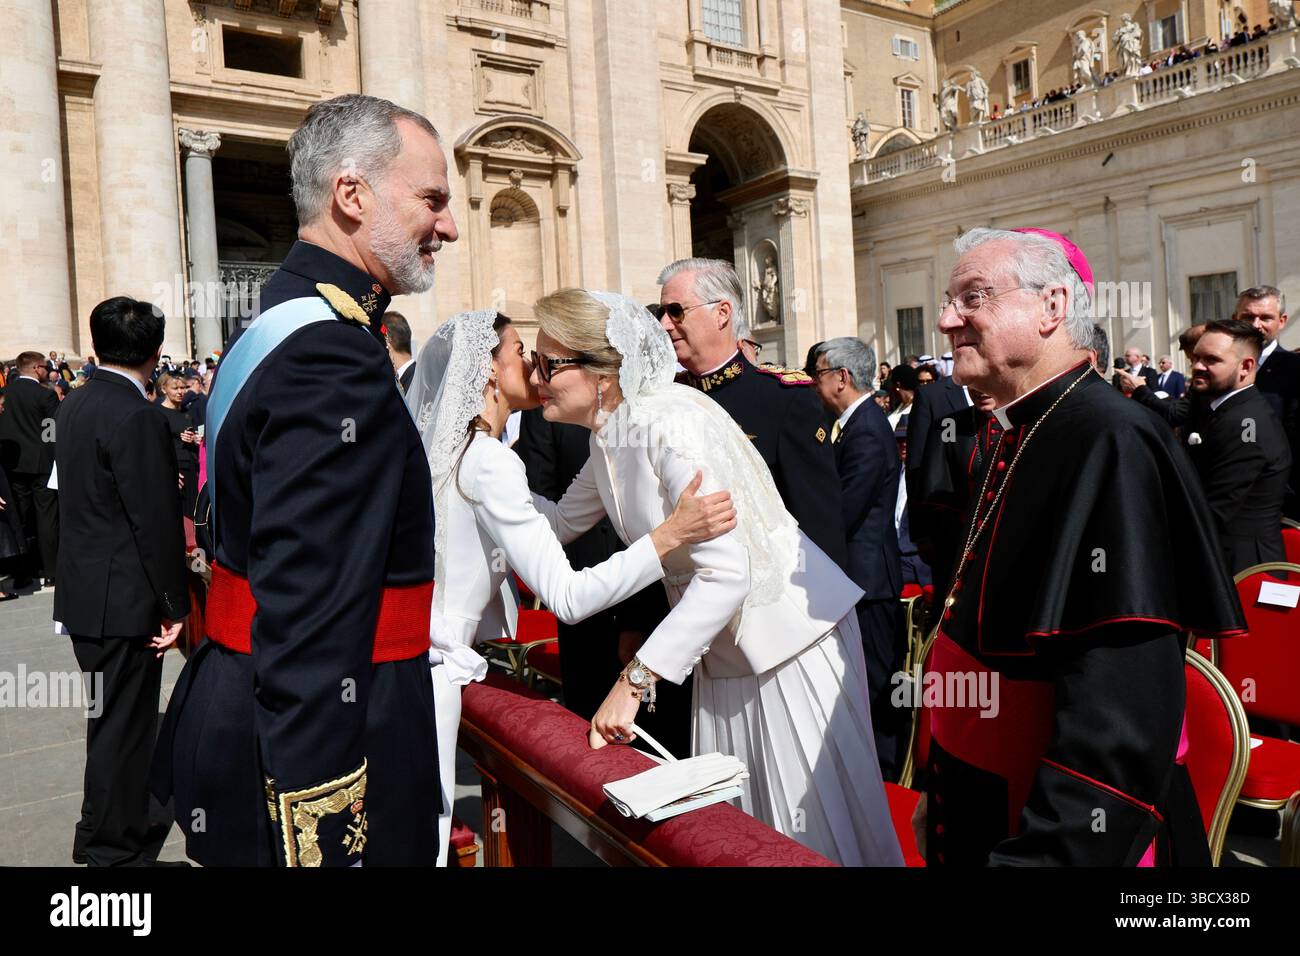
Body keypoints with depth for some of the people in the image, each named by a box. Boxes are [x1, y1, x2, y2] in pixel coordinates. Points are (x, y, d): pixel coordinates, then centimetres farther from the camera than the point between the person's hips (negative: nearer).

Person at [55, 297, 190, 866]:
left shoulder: (76, 405, 8)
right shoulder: (137, 417, -21)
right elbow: (157, 521, -21)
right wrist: (175, 605, -14)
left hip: (83, 589, 9)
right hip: (123, 600, -9)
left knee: (110, 718, 22)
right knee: (123, 726, 4)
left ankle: (104, 829, 38)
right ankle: (115, 849, 18)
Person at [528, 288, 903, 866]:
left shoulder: (669, 422, -26)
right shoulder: (610, 434, 2)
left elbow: (726, 572, -31)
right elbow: (563, 522, 17)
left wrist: (634, 680, -29)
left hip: (787, 632, -8)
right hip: (722, 647, 9)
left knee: (812, 825, 4)